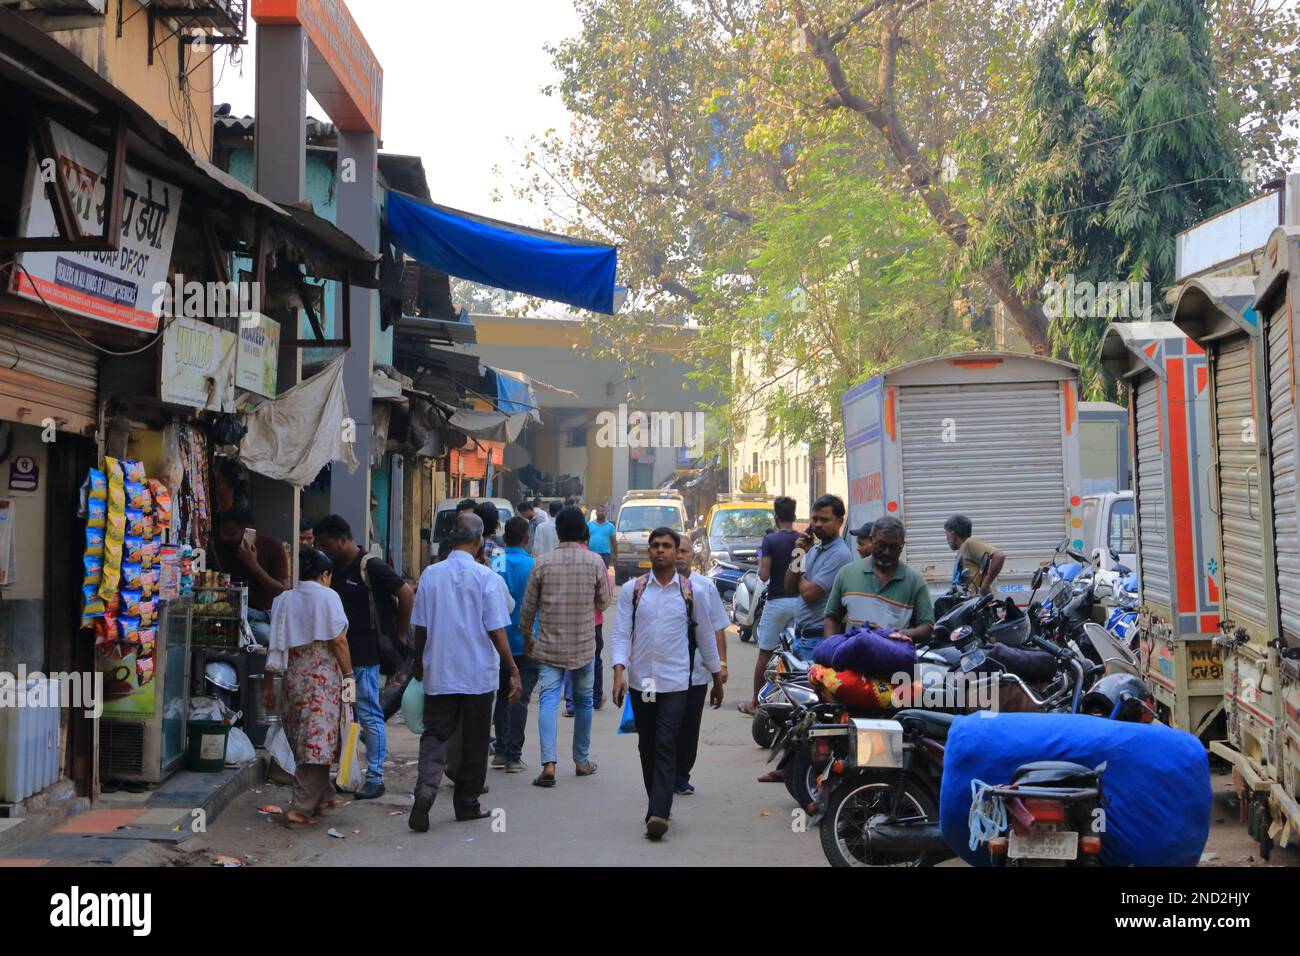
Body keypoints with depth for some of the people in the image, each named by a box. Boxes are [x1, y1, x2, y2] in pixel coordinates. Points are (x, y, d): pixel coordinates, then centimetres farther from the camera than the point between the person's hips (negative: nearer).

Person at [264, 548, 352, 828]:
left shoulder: (284, 599, 9)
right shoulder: (327, 596, -5)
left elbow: (275, 644, 8)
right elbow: (338, 640, -10)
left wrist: (268, 683, 12)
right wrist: (349, 675, -5)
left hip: (294, 676, 6)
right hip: (324, 676, -6)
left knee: (302, 741, 16)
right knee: (317, 740, -4)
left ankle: (323, 797, 30)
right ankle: (301, 809, -9)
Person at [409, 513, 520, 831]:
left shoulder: (431, 574, -1)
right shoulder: (485, 577, -9)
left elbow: (421, 627, 4)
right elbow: (496, 631, -10)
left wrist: (418, 663, 18)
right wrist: (513, 670, -3)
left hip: (439, 673, 2)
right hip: (478, 673, -2)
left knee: (434, 734, 7)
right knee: (474, 740, 11)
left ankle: (426, 787, -17)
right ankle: (467, 803, 19)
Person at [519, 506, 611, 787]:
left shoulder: (543, 563, -5)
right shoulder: (595, 562, -6)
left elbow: (529, 606, 1)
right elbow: (603, 603, 3)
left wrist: (527, 636, 16)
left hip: (549, 645, 0)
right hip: (584, 645, 1)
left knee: (549, 701, -2)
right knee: (583, 701, 14)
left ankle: (549, 763, -15)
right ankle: (582, 761, 24)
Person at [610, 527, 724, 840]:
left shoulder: (691, 592, 4)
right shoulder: (632, 590, 5)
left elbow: (705, 637, 12)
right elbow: (621, 634, 1)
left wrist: (717, 679, 16)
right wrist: (619, 671, -14)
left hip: (675, 683, -2)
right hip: (641, 682, 2)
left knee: (666, 746, -12)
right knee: (647, 748, 10)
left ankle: (658, 813, -19)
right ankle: (659, 806, 24)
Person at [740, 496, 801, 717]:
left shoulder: (770, 540, -9)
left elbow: (764, 575, -13)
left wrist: (761, 559, 5)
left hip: (777, 601, -3)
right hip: (800, 600, 3)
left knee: (765, 654, 5)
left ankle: (755, 703, 12)